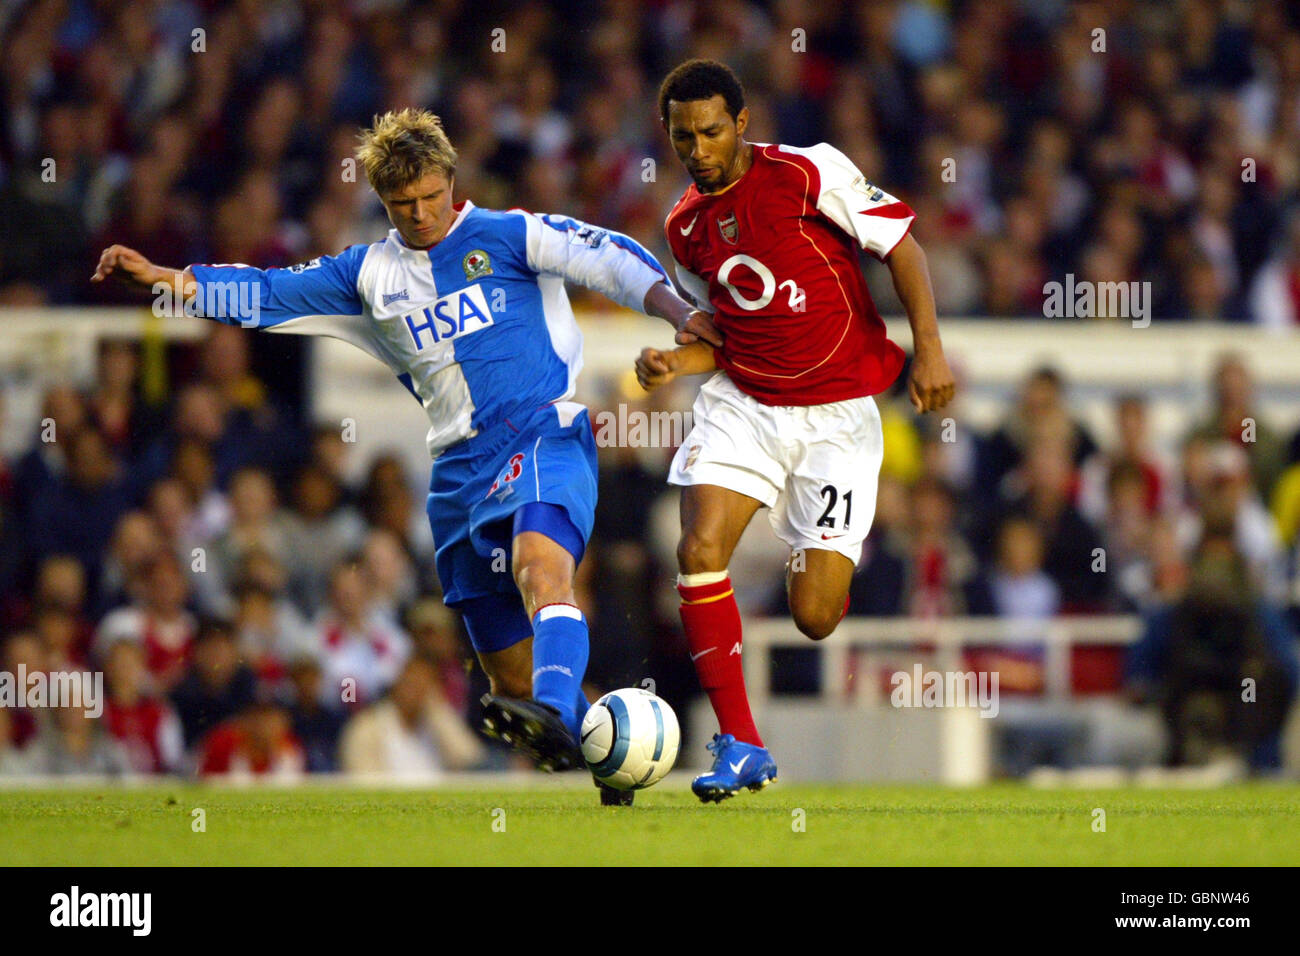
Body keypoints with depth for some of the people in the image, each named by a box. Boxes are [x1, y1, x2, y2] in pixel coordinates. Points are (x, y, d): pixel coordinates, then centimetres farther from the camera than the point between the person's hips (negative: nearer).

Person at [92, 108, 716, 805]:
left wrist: (677, 314, -16)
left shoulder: (507, 236, 5)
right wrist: (162, 278, 15)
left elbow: (612, 259, -2)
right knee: (510, 672, 2)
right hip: (460, 471, 5)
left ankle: (556, 716, -56)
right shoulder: (371, 274, 17)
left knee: (540, 565, -36)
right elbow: (266, 295, 20)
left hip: (544, 438, -5)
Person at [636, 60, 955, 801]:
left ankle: (838, 560, 34)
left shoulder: (809, 173, -10)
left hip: (838, 415, -4)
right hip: (744, 404, 4)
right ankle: (740, 746, -11)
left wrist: (930, 349, -15)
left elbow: (901, 244, -6)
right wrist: (677, 363, -4)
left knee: (814, 618, -7)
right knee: (700, 551, -21)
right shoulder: (686, 226, 6)